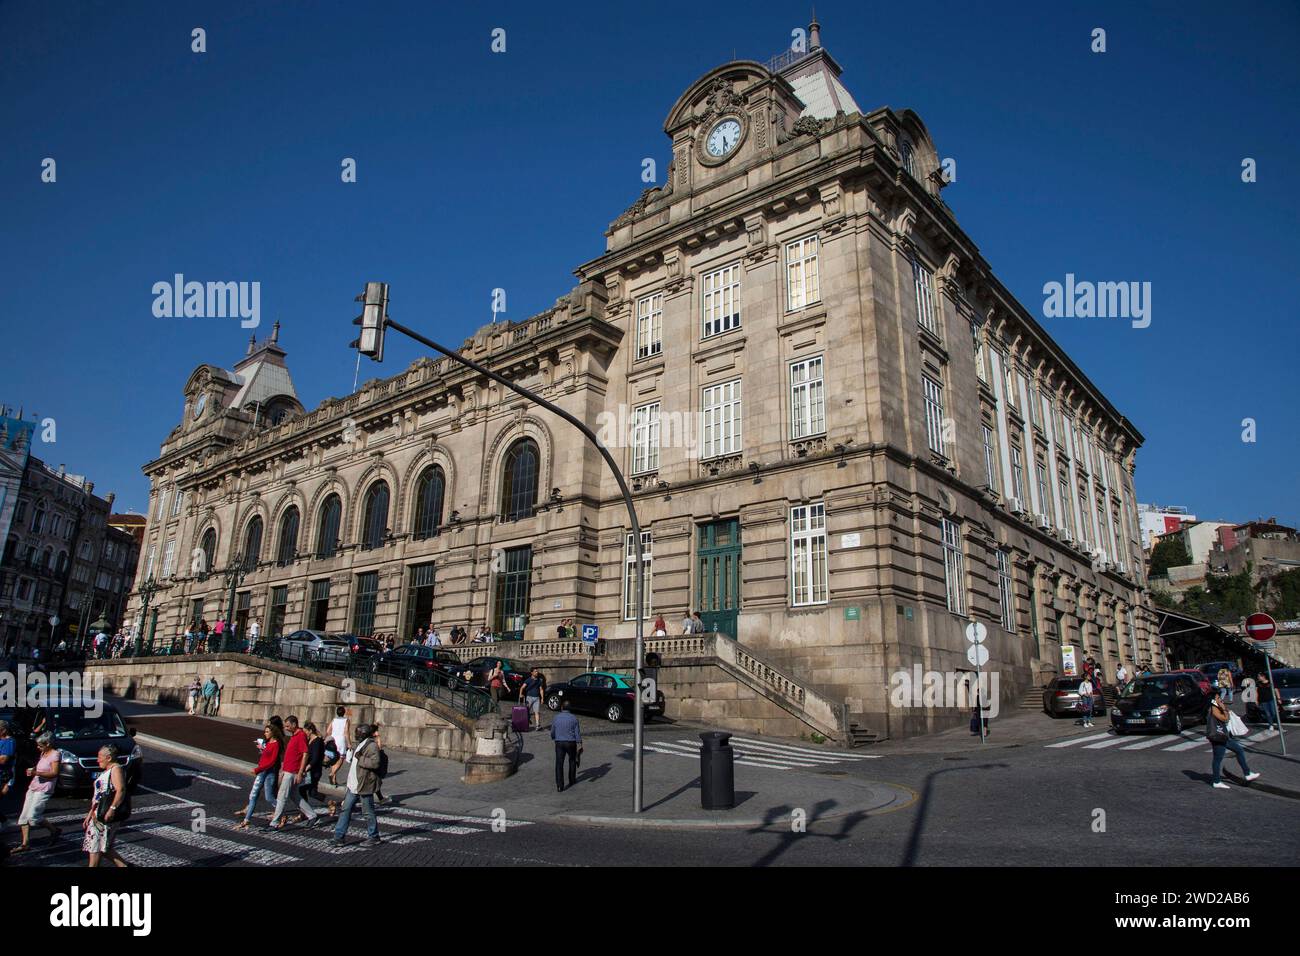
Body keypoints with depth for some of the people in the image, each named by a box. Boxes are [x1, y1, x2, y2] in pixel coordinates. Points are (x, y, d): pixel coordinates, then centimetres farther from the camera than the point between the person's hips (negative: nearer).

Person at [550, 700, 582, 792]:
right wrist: (579, 745, -4)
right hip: (571, 743, 0)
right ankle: (572, 780, 35)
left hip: (559, 743, 0)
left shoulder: (556, 718, 0)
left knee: (559, 764, 0)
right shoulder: (574, 718, -4)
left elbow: (552, 732, 10)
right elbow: (577, 733, -7)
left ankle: (559, 786, -7)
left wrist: (554, 738, 32)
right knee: (572, 761, 22)